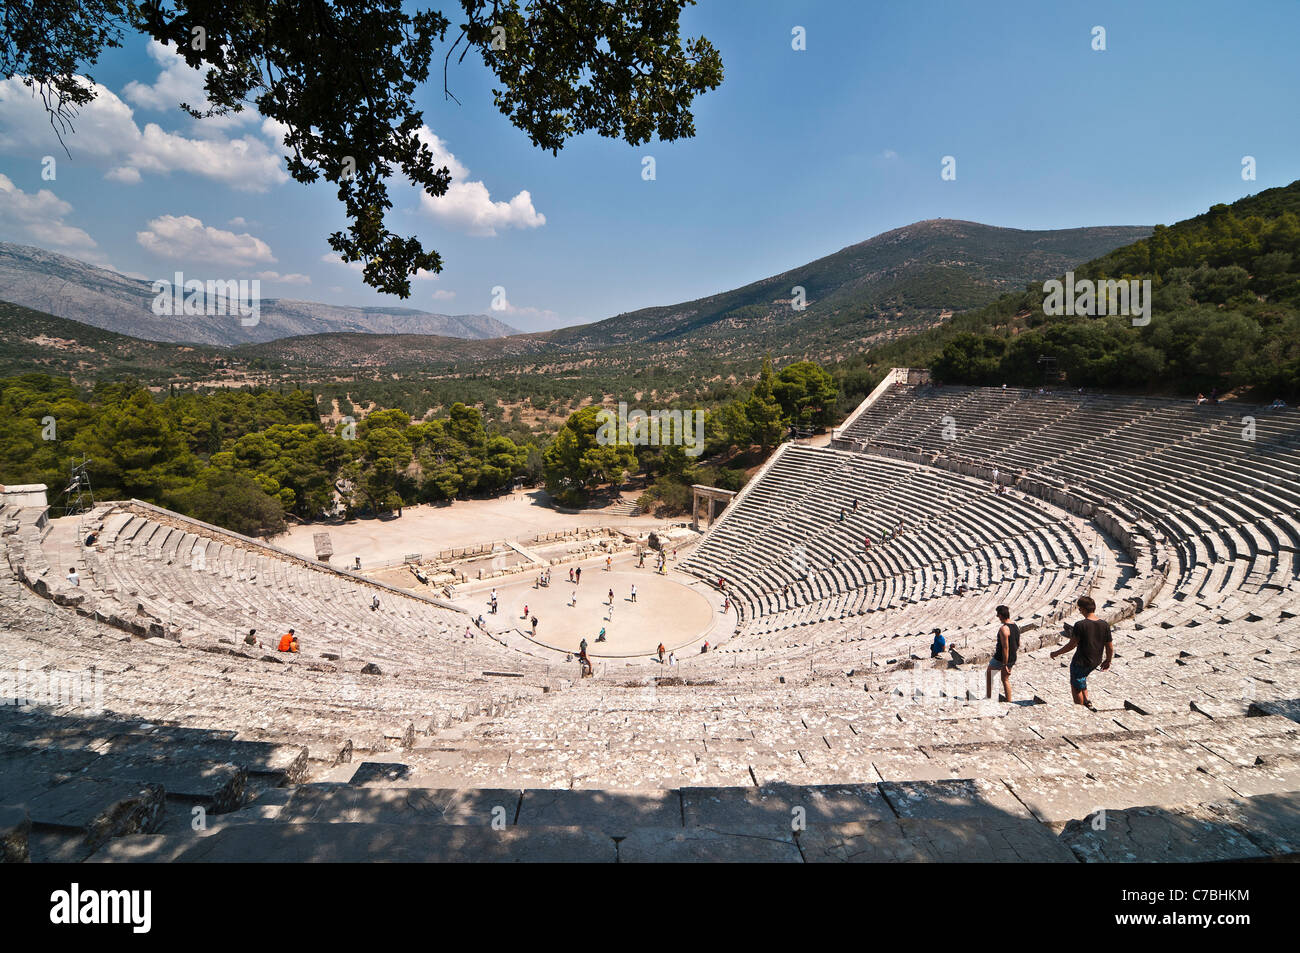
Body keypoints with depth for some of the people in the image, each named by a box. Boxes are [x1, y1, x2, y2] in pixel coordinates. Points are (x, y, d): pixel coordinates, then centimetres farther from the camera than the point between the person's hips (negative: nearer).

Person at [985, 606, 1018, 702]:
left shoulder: (1004, 629, -25)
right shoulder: (1016, 626, 3)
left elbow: (1005, 648, -26)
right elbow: (1018, 645, 13)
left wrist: (1005, 665, -22)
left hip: (1001, 659, -7)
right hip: (1012, 659, 7)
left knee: (988, 672, 16)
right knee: (1005, 680, 20)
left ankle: (988, 697, 20)